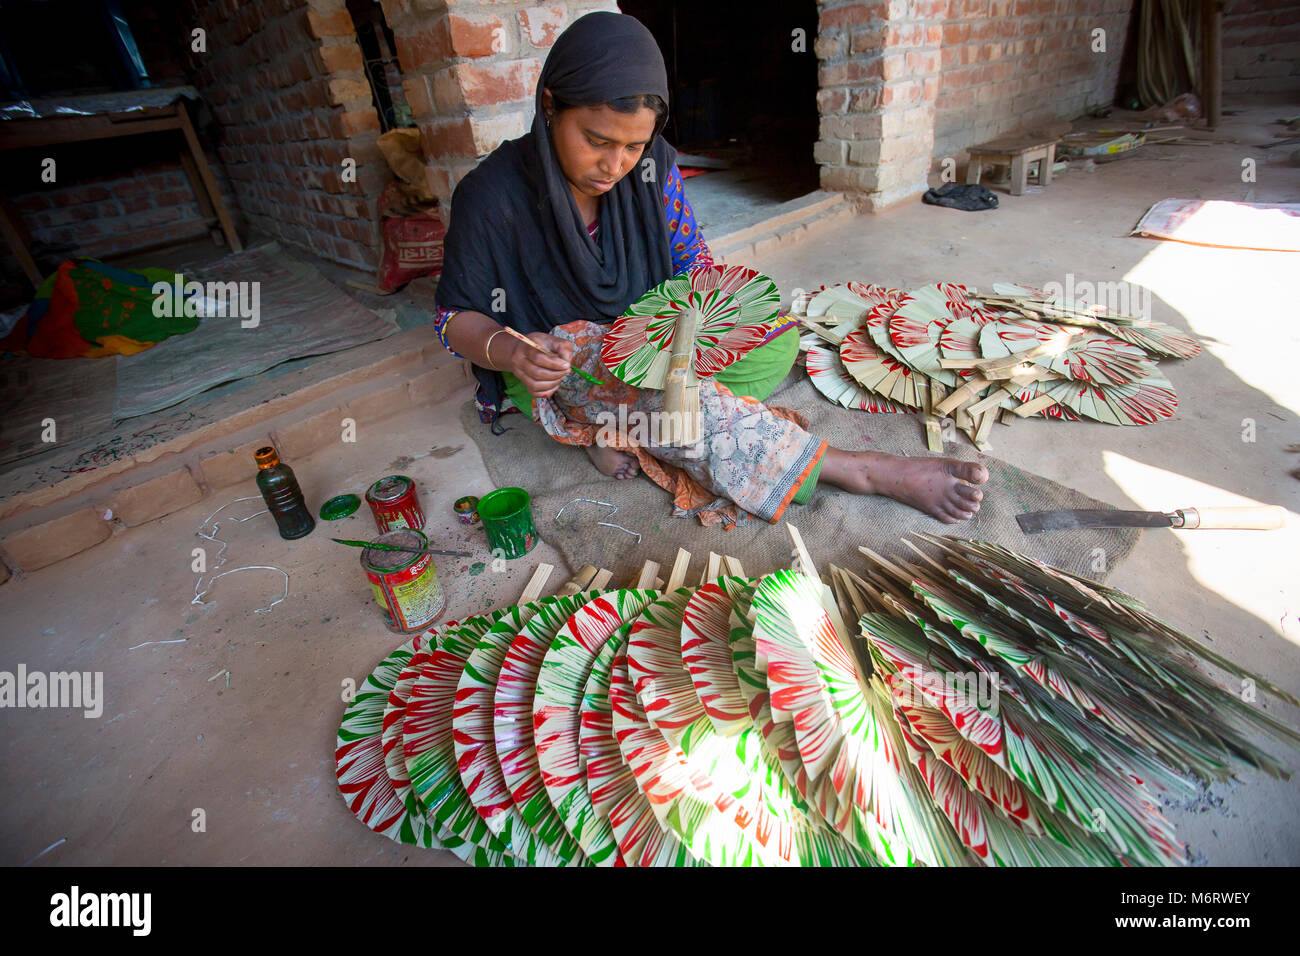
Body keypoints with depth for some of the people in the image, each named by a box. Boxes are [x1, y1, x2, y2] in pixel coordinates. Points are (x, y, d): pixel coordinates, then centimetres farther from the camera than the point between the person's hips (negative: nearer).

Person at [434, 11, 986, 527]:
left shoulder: (652, 166, -6)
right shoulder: (492, 196, -16)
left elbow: (691, 260, 4)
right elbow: (457, 318, -10)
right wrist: (507, 350, -32)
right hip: (550, 365, -4)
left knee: (776, 336, -16)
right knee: (661, 385, -37)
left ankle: (620, 428, -21)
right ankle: (863, 471, -27)